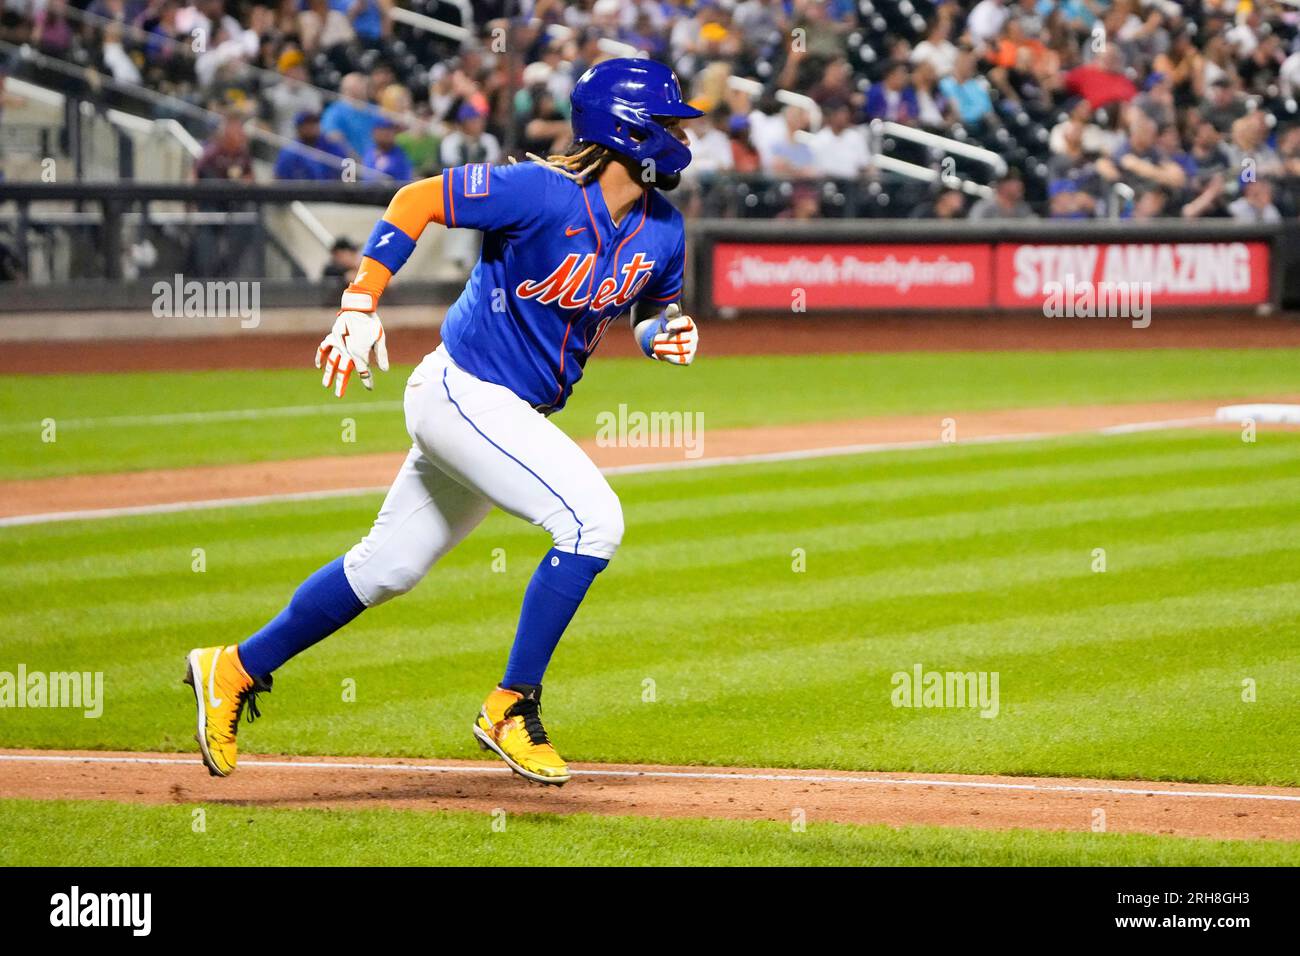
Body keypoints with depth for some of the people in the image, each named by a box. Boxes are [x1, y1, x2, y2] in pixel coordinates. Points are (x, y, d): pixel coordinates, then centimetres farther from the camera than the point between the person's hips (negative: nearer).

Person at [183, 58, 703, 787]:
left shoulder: (662, 231, 2)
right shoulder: (543, 193, -21)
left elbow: (654, 309, 19)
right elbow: (418, 200, -16)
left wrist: (669, 333, -5)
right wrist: (361, 305, -21)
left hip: (517, 416, 8)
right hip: (465, 392, -8)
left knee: (389, 567, 14)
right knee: (592, 520, -21)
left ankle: (236, 671, 27)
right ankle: (512, 710, -11)